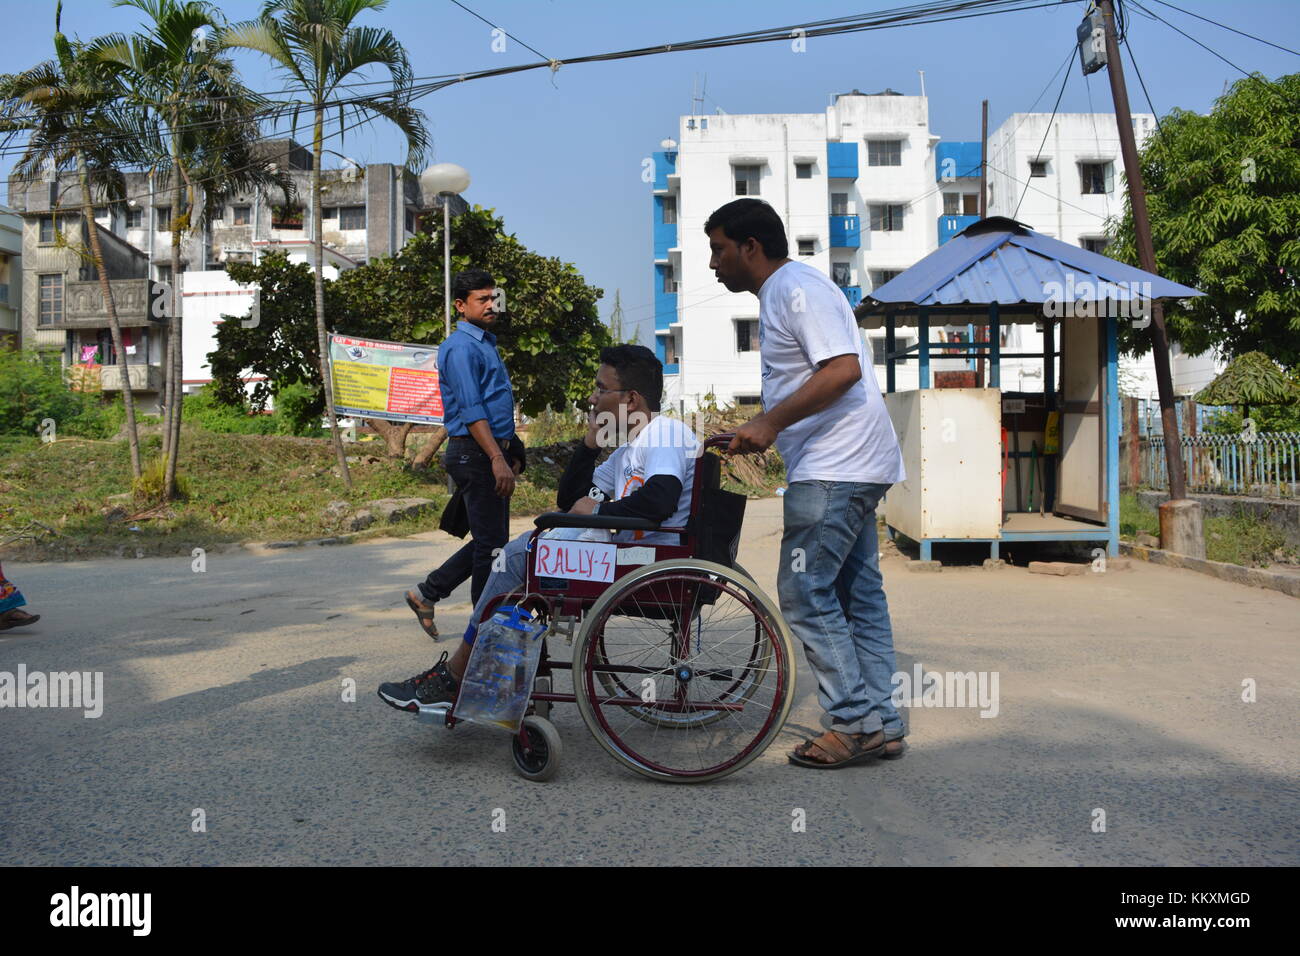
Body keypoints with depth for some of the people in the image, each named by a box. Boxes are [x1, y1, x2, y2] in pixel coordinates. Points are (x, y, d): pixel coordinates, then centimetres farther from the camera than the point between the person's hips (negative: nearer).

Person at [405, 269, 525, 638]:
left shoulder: (485, 342, 20)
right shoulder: (461, 347, -12)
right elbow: (471, 410, -21)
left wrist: (511, 452, 22)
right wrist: (497, 459, -27)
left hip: (491, 451, 10)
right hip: (474, 453, -10)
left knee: (491, 540, 15)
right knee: (491, 543, -4)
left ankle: (427, 593, 23)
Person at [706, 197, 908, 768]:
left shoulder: (798, 290, -11)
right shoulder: (780, 295, 21)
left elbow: (843, 370, -23)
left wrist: (771, 423, -23)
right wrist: (754, 431, 21)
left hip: (836, 467, -11)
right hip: (851, 466, 11)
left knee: (804, 592, -8)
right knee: (858, 594, 11)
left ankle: (855, 723, -1)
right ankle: (880, 725, 17)